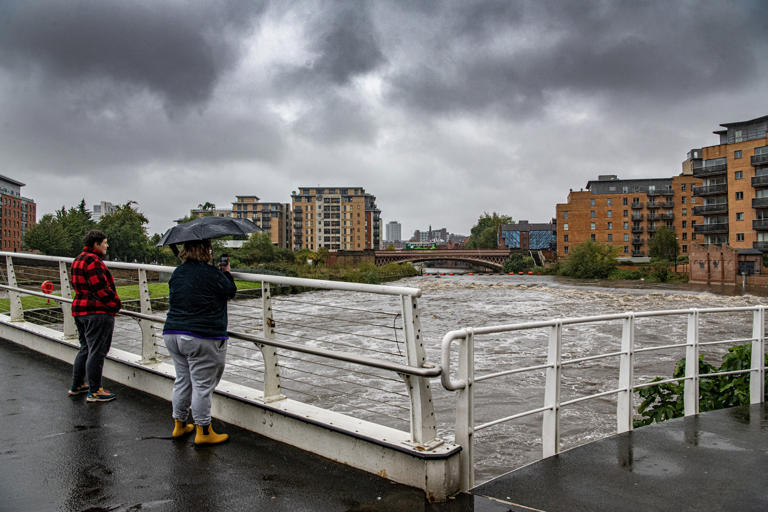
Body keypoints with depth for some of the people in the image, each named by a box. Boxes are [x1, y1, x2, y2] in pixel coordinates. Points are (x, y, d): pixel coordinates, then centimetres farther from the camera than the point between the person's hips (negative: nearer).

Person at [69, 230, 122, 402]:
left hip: (79, 309, 11)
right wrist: (116, 304, -10)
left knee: (85, 348, 21)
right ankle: (94, 391, 3)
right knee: (97, 351, -3)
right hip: (98, 312, -11)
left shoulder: (78, 260, 17)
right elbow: (100, 288, -22)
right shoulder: (92, 260, -16)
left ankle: (76, 385, 30)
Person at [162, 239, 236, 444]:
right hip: (203, 338, -8)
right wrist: (227, 273, 16)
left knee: (182, 381, 19)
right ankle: (203, 431, 9)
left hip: (172, 334, 8)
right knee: (202, 385, 1)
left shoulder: (177, 272, 8)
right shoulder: (212, 273, -15)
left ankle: (179, 425, 30)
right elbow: (230, 292, -2)